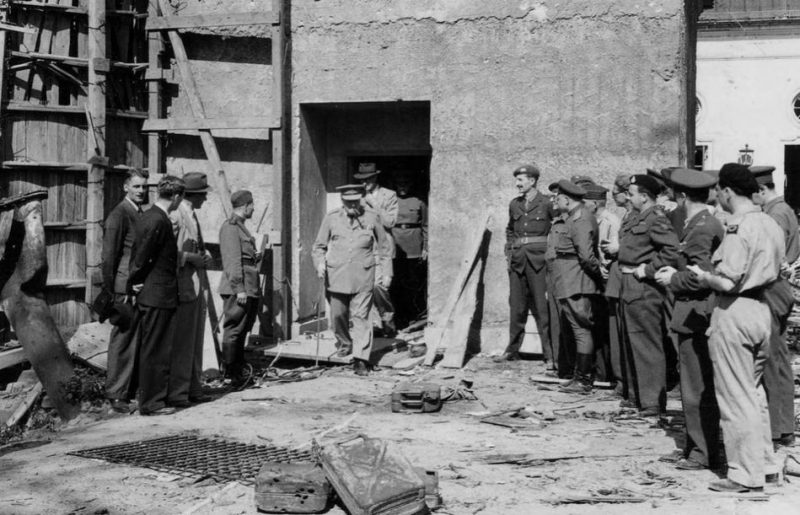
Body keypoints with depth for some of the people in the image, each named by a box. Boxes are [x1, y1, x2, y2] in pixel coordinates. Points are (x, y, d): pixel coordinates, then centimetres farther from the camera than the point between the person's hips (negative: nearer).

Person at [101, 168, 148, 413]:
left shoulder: (142, 215, 18)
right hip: (125, 288, -8)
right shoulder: (118, 215, -8)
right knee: (122, 341, -4)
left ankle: (133, 390, 17)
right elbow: (109, 256, -10)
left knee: (139, 341, 9)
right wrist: (109, 291, -11)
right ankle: (116, 395, 2)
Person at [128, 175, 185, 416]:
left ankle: (149, 397, 24)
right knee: (155, 350, -3)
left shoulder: (149, 216, 13)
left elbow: (139, 255, 16)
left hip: (151, 295, 10)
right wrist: (135, 283, -5)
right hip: (159, 296, -10)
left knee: (151, 349, 16)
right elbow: (141, 257, -18)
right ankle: (151, 403, 3)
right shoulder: (158, 221, -19)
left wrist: (135, 284, 15)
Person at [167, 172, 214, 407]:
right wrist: (192, 258, -17)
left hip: (196, 284, 10)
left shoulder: (192, 215, 17)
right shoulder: (176, 214, -14)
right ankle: (175, 393, -1)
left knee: (196, 339, 13)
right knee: (181, 341, -7)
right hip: (182, 285, -10)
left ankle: (193, 389, 21)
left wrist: (206, 255, 4)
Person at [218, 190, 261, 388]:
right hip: (237, 289, -10)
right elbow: (233, 260, -18)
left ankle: (240, 371, 22)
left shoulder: (240, 226, 19)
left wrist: (255, 255, 13)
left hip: (249, 288, 10)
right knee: (234, 330, -4)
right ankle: (231, 372, 1)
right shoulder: (230, 227, -12)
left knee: (241, 330, 15)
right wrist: (239, 289, -21)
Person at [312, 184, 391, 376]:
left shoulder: (372, 218, 4)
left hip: (363, 276, -2)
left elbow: (384, 248, 11)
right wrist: (320, 263, -7)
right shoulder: (331, 218, 5)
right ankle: (344, 344, 37)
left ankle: (361, 360, -4)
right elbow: (319, 246, 12)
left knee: (360, 317, -6)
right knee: (338, 314, 8)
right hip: (336, 275, 2)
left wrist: (386, 273, 8)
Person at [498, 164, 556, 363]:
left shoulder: (547, 204, -2)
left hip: (539, 259, -5)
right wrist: (509, 252, 15)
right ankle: (512, 350, 14)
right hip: (517, 261, 5)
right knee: (517, 305, 7)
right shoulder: (515, 205, 14)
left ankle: (550, 351, 1)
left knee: (542, 306, -5)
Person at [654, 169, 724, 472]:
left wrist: (673, 280, -10)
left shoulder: (702, 229, -17)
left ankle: (705, 454, 3)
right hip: (696, 317, 11)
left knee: (698, 390, -4)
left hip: (696, 317, -11)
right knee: (694, 387, 15)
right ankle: (695, 447, 23)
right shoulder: (709, 224, 15)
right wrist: (676, 274, 13)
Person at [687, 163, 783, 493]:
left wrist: (702, 276, -4)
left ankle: (747, 474, 5)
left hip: (734, 313, -9)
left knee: (735, 397, 0)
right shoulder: (771, 224, 9)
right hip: (762, 310, 9)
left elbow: (727, 282, -23)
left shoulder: (738, 228, -18)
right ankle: (766, 464, 26)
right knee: (755, 392, 20)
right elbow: (774, 272, 13)